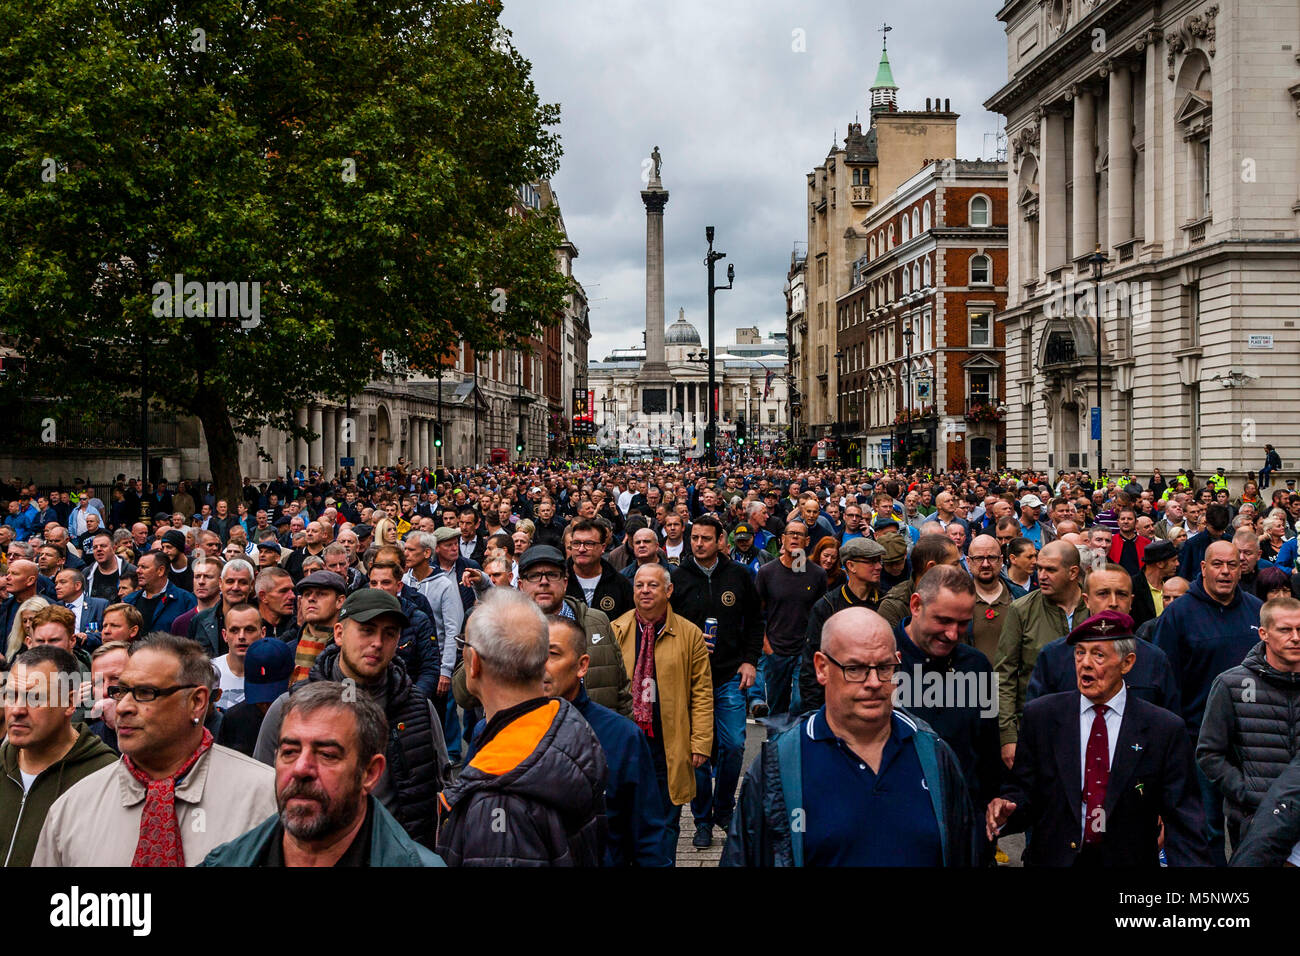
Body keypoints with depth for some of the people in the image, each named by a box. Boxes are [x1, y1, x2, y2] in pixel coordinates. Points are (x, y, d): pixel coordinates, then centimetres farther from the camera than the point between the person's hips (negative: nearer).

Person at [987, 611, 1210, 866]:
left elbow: (1182, 818, -8)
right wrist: (1006, 809, -22)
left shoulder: (1165, 729, -7)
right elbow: (1024, 790, -1)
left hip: (1130, 860, 0)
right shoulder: (1040, 716, -3)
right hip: (1054, 858, 1)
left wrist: (1191, 863, -22)